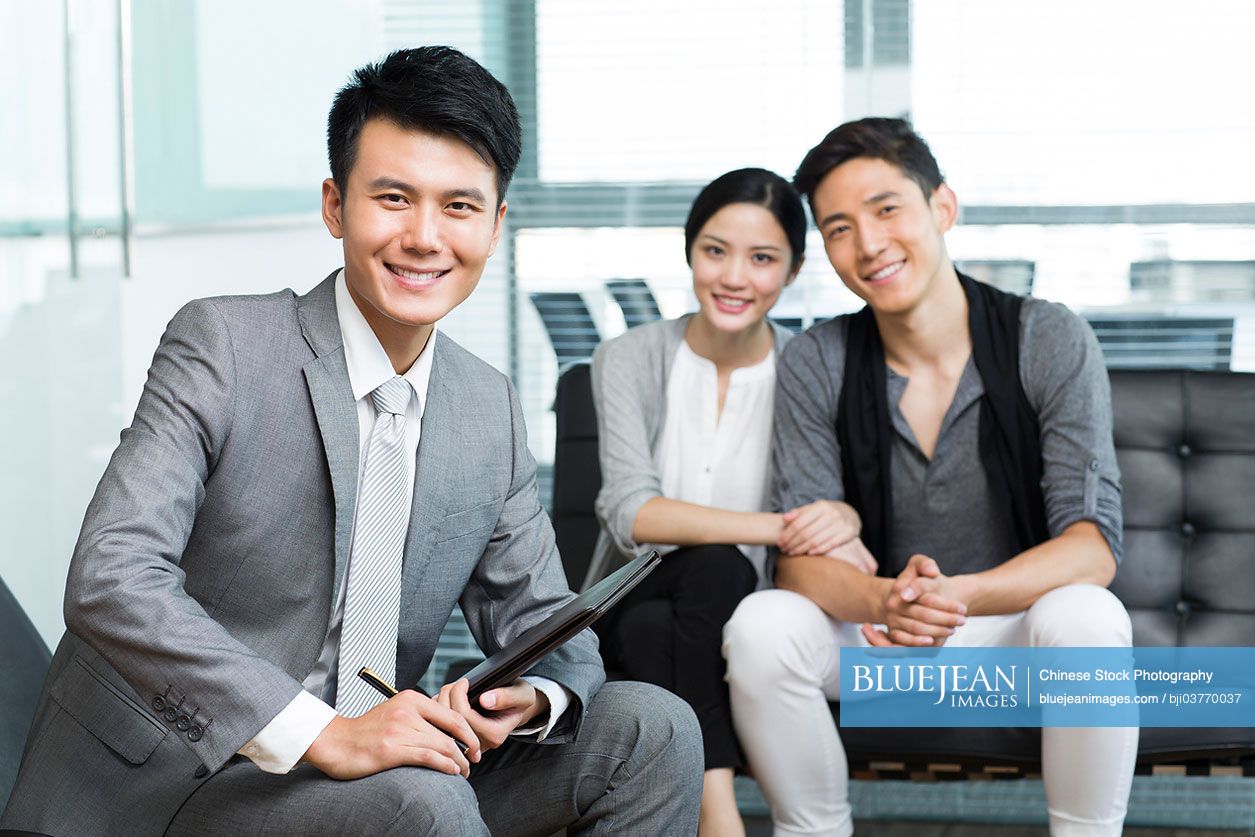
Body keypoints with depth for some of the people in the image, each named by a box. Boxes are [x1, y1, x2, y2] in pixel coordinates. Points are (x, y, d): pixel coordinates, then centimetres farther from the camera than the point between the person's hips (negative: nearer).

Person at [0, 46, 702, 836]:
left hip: (365, 759, 6)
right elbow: (111, 580, -24)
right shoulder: (223, 346, -12)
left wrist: (529, 701, -15)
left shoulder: (492, 410, 7)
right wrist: (324, 733, -32)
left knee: (651, 729, -8)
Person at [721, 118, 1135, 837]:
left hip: (1021, 624, -2)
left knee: (1086, 617, -34)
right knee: (760, 625, -26)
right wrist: (884, 600, -34)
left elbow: (1093, 545, -17)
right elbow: (801, 556, -9)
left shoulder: (1048, 340, -11)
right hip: (876, 640, 2)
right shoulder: (817, 366, -4)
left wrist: (958, 595, -36)